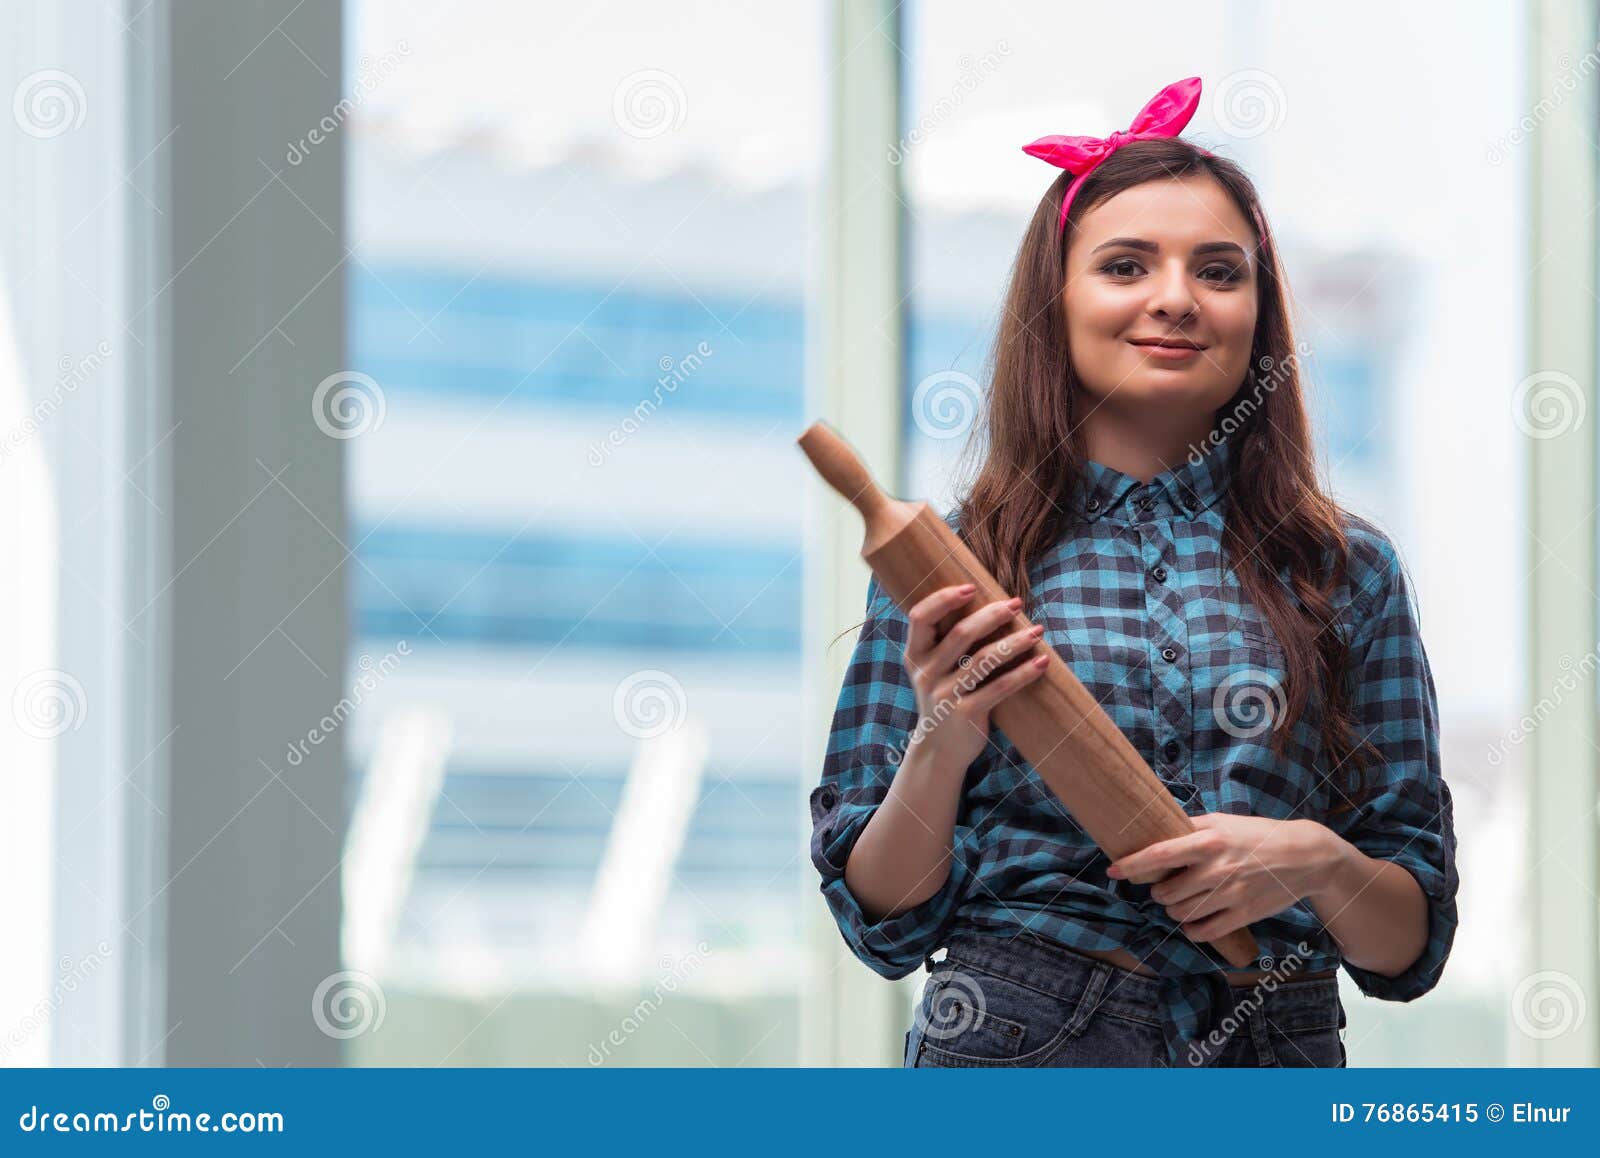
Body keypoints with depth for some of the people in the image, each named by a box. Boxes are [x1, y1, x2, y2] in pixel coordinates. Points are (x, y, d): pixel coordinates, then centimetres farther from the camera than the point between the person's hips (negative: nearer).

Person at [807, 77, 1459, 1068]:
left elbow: (1410, 948, 9)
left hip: (1272, 1060, 2)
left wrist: (1318, 864, -11)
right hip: (1015, 1049, -2)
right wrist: (939, 748, -12)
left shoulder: (1348, 571, 8)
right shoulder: (947, 568, 5)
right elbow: (884, 923, 4)